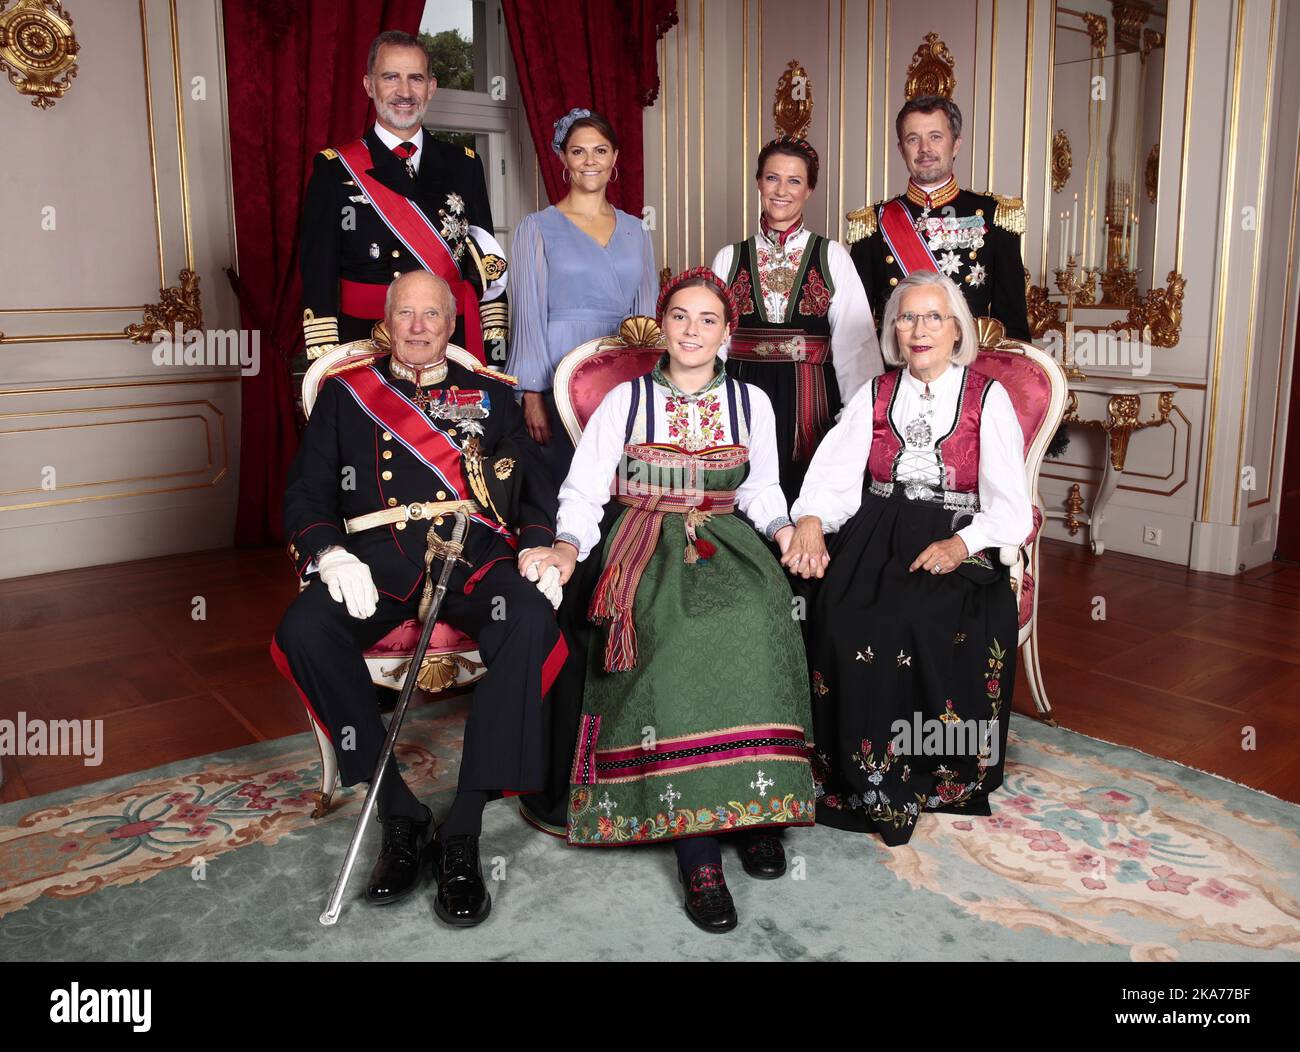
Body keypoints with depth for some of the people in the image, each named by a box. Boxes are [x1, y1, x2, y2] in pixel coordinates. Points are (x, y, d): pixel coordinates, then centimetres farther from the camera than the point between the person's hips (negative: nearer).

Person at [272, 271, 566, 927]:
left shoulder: (491, 394, 21)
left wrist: (541, 552, -7)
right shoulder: (345, 391, 20)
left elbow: (535, 489, 14)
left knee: (532, 621, -33)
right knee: (303, 631, -30)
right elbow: (305, 494, 11)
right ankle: (401, 817, -16)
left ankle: (462, 834, -24)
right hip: (375, 560, 1)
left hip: (474, 559, 0)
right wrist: (331, 555, -10)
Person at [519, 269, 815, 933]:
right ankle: (697, 843, -30)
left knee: (752, 619, -33)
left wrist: (784, 531, -2)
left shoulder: (751, 403, 15)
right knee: (680, 633, -33)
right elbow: (584, 491, 4)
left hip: (725, 542, 2)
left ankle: (756, 800, -20)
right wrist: (568, 546, -15)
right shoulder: (625, 401, 9)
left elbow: (760, 489, 20)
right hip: (644, 547, -2)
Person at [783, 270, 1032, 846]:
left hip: (957, 546, -1)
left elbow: (1009, 507, 0)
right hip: (875, 539, 2)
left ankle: (935, 774, -10)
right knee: (841, 617, -27)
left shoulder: (988, 398, 7)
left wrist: (960, 544, -19)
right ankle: (862, 774, -12)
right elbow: (833, 472, 3)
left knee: (928, 624, -31)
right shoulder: (875, 395, 15)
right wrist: (810, 522, -19)